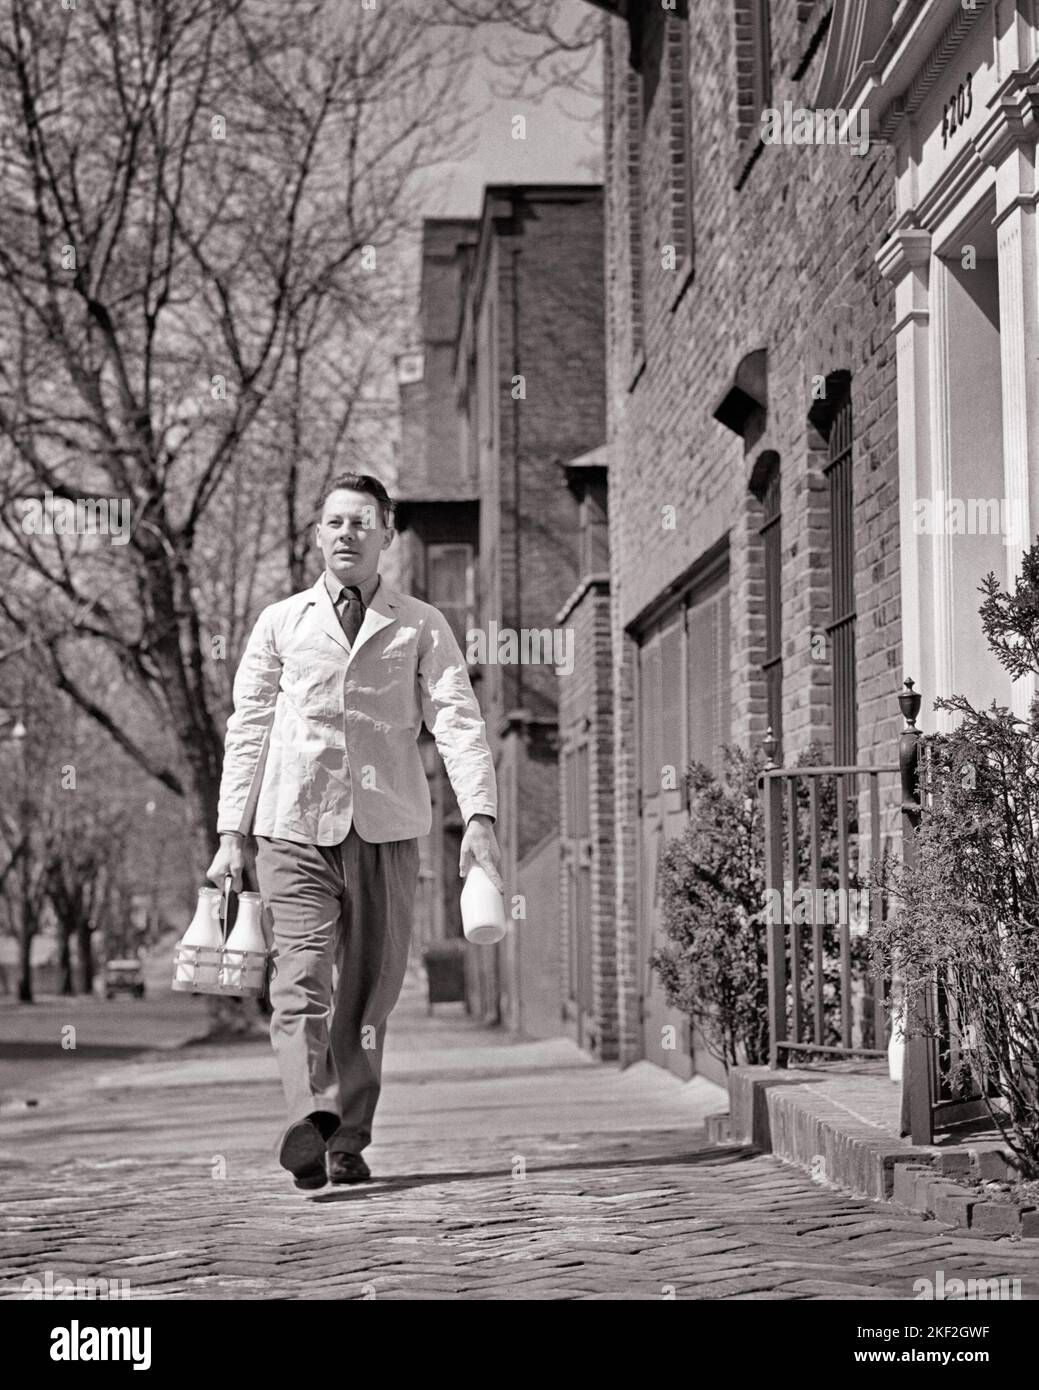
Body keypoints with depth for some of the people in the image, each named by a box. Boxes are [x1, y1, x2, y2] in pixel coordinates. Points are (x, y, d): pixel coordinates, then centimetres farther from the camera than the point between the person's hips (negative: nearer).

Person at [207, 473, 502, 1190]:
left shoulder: (422, 627, 10)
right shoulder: (282, 622, 14)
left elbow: (459, 722, 1)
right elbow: (249, 728, 13)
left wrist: (480, 816, -14)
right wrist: (231, 833, 7)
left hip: (386, 827, 0)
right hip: (294, 826, 0)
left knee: (370, 989, 2)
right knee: (302, 977, -16)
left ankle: (349, 1138, 11)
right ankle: (310, 1122, -30)